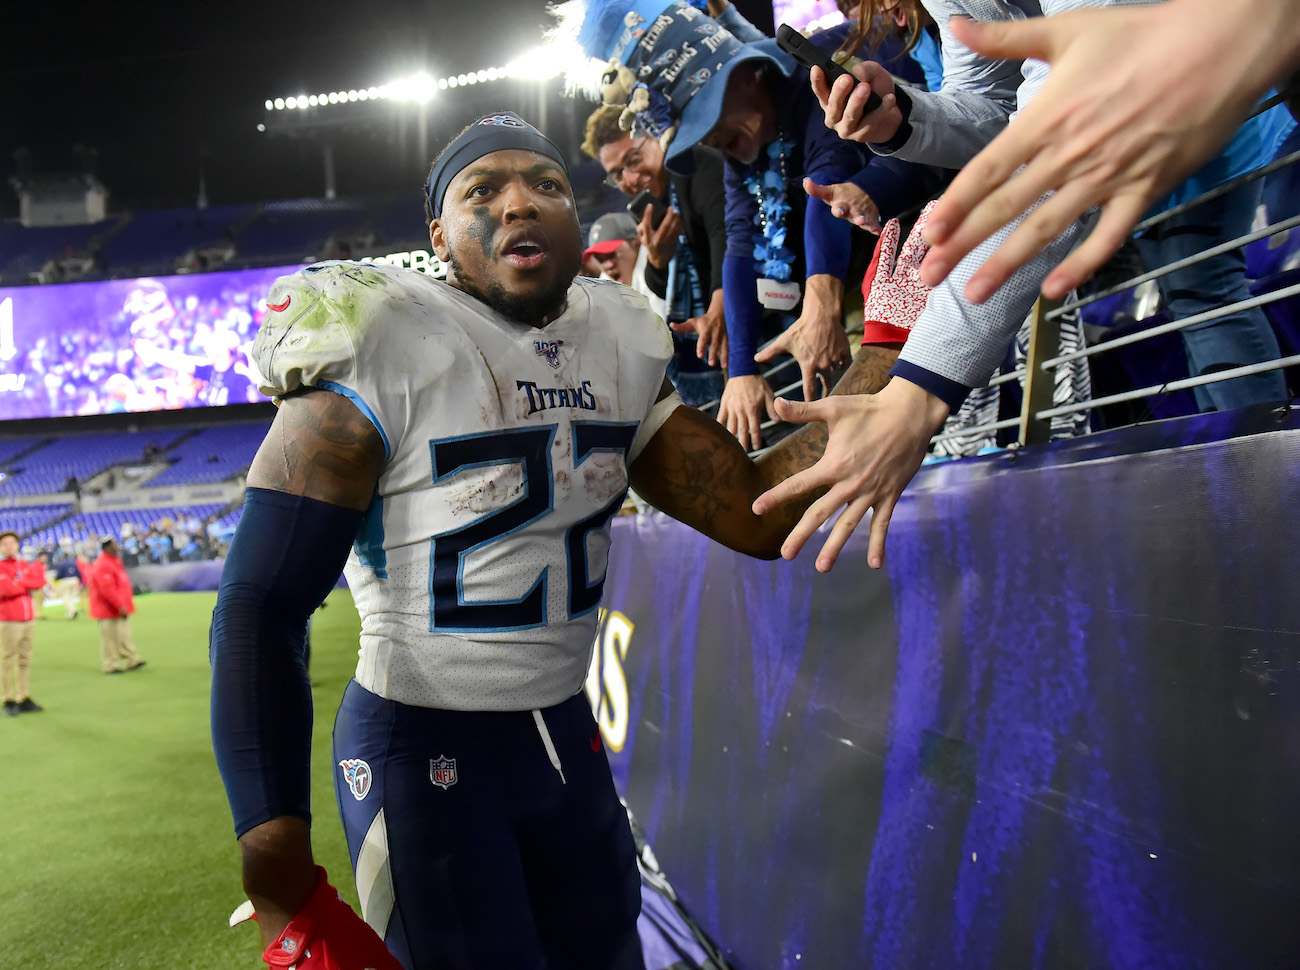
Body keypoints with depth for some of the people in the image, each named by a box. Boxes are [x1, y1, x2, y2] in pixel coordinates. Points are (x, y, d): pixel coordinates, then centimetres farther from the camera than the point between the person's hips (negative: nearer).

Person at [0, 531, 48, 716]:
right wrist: (28, 582, -3)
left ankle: (24, 699, 12)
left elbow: (39, 582, 4)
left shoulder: (25, 565, 16)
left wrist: (19, 582, -8)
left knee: (24, 660, 8)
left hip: (27, 619, 6)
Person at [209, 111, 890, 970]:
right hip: (423, 749, -6)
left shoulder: (619, 352, 2)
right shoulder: (383, 355, -17)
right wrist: (283, 890, -28)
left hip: (568, 734, 6)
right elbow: (260, 608, -20)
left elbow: (757, 513, 0)